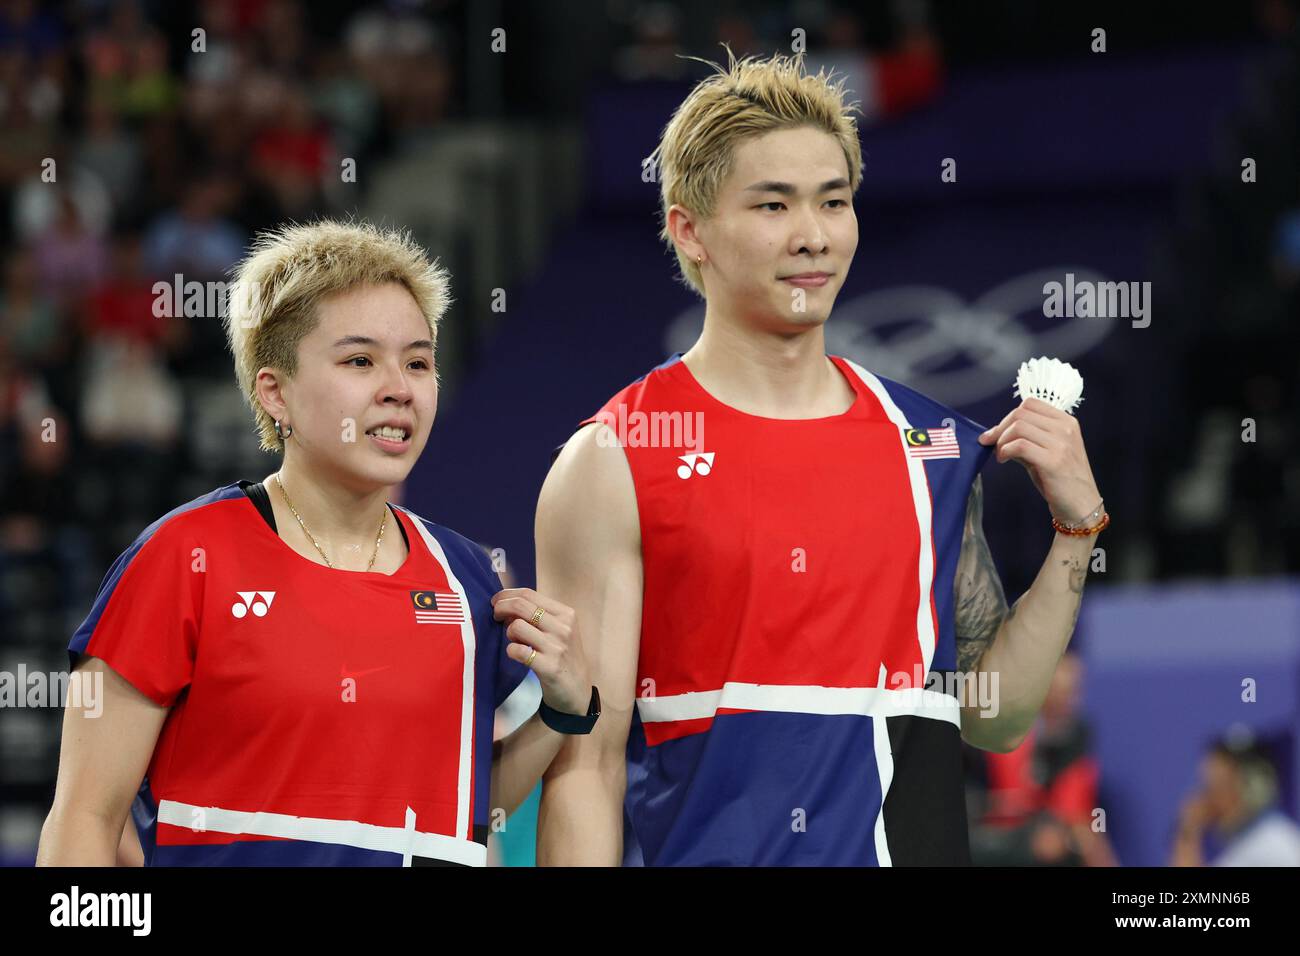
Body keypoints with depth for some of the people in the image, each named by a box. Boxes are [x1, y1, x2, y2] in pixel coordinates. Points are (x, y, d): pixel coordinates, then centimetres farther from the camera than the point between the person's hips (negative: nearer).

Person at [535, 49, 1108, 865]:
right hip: (706, 849, -4)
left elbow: (994, 718, 11)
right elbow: (584, 765, -8)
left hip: (915, 843, 4)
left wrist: (1076, 531, 3)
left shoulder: (935, 445, 9)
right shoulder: (613, 462, -5)